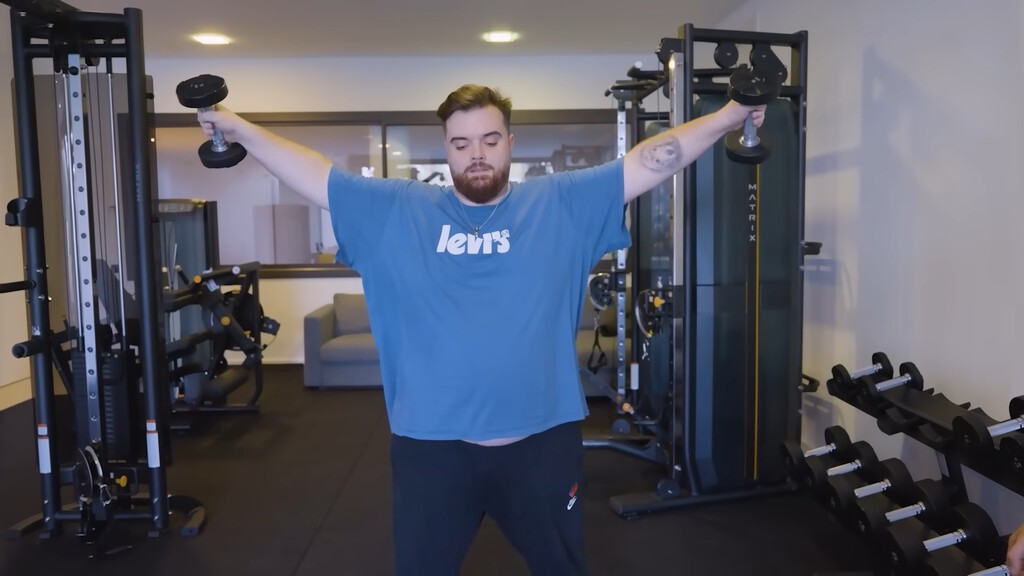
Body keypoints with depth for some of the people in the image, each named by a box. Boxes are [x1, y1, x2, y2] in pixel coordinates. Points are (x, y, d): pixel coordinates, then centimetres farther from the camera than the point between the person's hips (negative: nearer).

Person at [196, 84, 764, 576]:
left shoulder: (562, 202, 0)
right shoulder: (395, 209, 1)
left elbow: (650, 158, -1)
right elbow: (313, 172, 4)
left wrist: (729, 117, -4)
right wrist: (238, 128, 3)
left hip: (540, 439, 0)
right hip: (430, 445, 1)